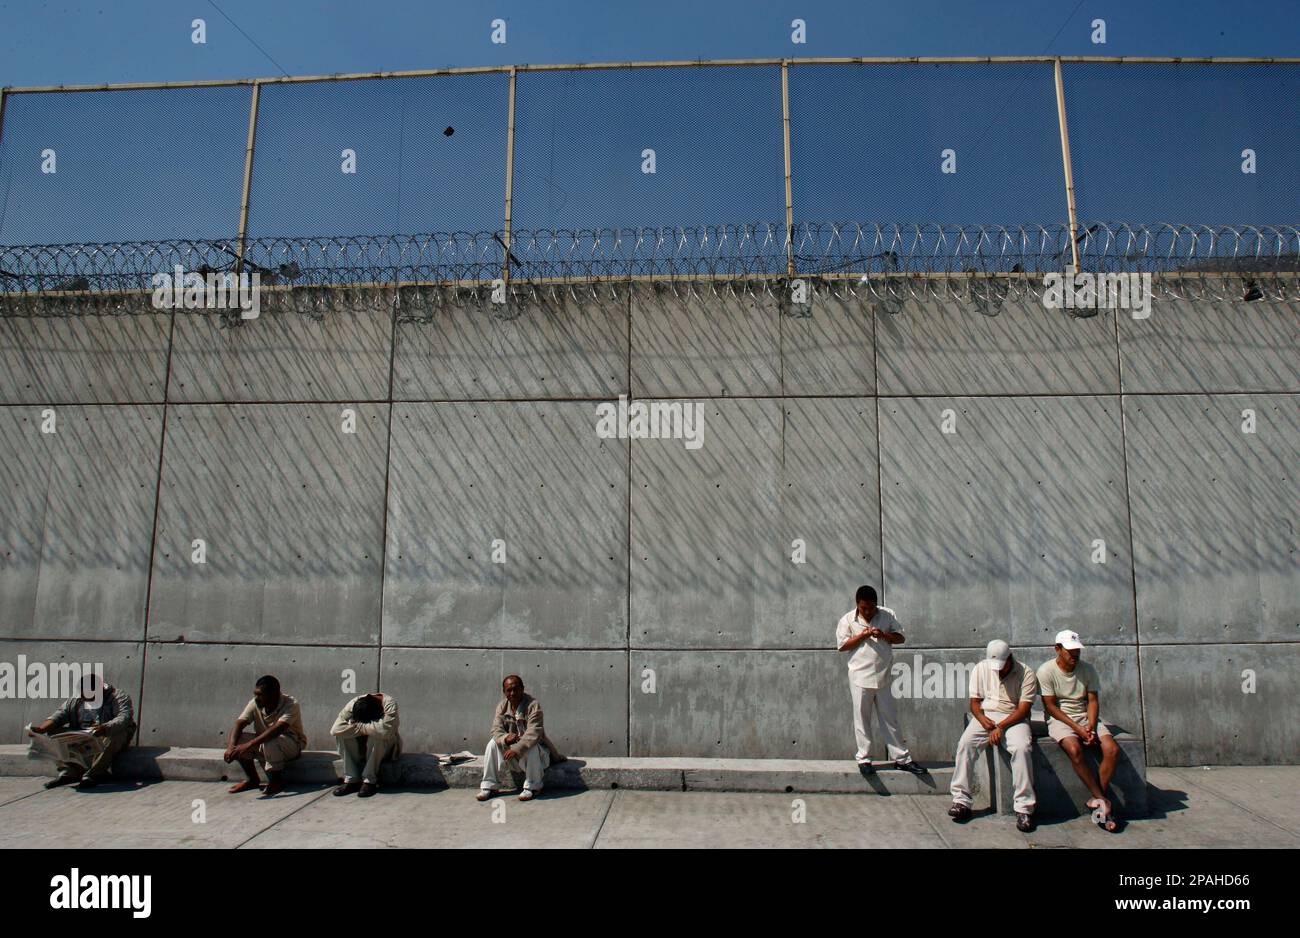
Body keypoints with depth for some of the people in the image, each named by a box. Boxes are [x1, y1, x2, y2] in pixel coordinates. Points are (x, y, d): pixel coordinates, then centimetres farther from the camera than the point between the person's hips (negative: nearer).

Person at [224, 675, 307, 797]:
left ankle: (277, 781, -12)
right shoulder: (255, 704, -10)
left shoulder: (291, 705, -27)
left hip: (292, 743, -6)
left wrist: (249, 745, -48)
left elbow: (277, 729, -40)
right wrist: (231, 746, -37)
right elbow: (238, 724, -18)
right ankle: (252, 780, 1)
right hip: (264, 742, 6)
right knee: (235, 739, -16)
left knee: (270, 743, -38)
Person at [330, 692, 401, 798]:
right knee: (342, 735, -23)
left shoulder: (389, 704, -28)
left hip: (385, 746, -3)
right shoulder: (353, 704, -19)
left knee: (377, 736, -36)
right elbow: (335, 729, -29)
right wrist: (361, 730, -31)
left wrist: (359, 726, -32)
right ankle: (351, 780, -18)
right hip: (362, 747, 4)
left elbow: (385, 730, -44)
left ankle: (369, 781, -23)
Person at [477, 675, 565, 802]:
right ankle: (489, 786, -9)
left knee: (532, 748, -37)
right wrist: (505, 738, -33)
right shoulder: (502, 706, -3)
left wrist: (517, 749, -42)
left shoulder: (533, 705, -20)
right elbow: (496, 730, -10)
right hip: (511, 745, 5)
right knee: (493, 743, -17)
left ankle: (531, 787, -16)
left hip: (530, 745, -5)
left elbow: (533, 733, -30)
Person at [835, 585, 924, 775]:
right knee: (862, 719, 4)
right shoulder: (848, 620, -2)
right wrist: (862, 636, -15)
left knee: (890, 718, 9)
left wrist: (883, 635, -14)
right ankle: (863, 759, 13)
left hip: (882, 677, 2)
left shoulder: (887, 615, 3)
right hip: (860, 678, -2)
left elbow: (900, 638, 4)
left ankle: (902, 758, 16)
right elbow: (842, 645, -5)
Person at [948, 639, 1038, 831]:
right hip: (985, 716, 2)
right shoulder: (980, 669, 5)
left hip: (1013, 719, -2)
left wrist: (1000, 727, -23)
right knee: (965, 743, -24)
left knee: (1022, 748, -32)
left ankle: (1024, 808, -23)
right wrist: (983, 719, -15)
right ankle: (961, 800, -18)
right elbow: (974, 702, 6)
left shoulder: (1026, 674, -6)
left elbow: (1023, 710, -11)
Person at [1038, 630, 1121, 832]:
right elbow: (1051, 706, -9)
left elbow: (1093, 701, 3)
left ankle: (1097, 801, -11)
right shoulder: (1046, 670, -8)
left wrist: (1090, 727, -15)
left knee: (1112, 749, -22)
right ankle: (1103, 800, -19)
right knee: (1074, 749, -33)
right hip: (1060, 719, -4)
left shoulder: (1088, 669, 5)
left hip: (1087, 718, 4)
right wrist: (1077, 728, -17)